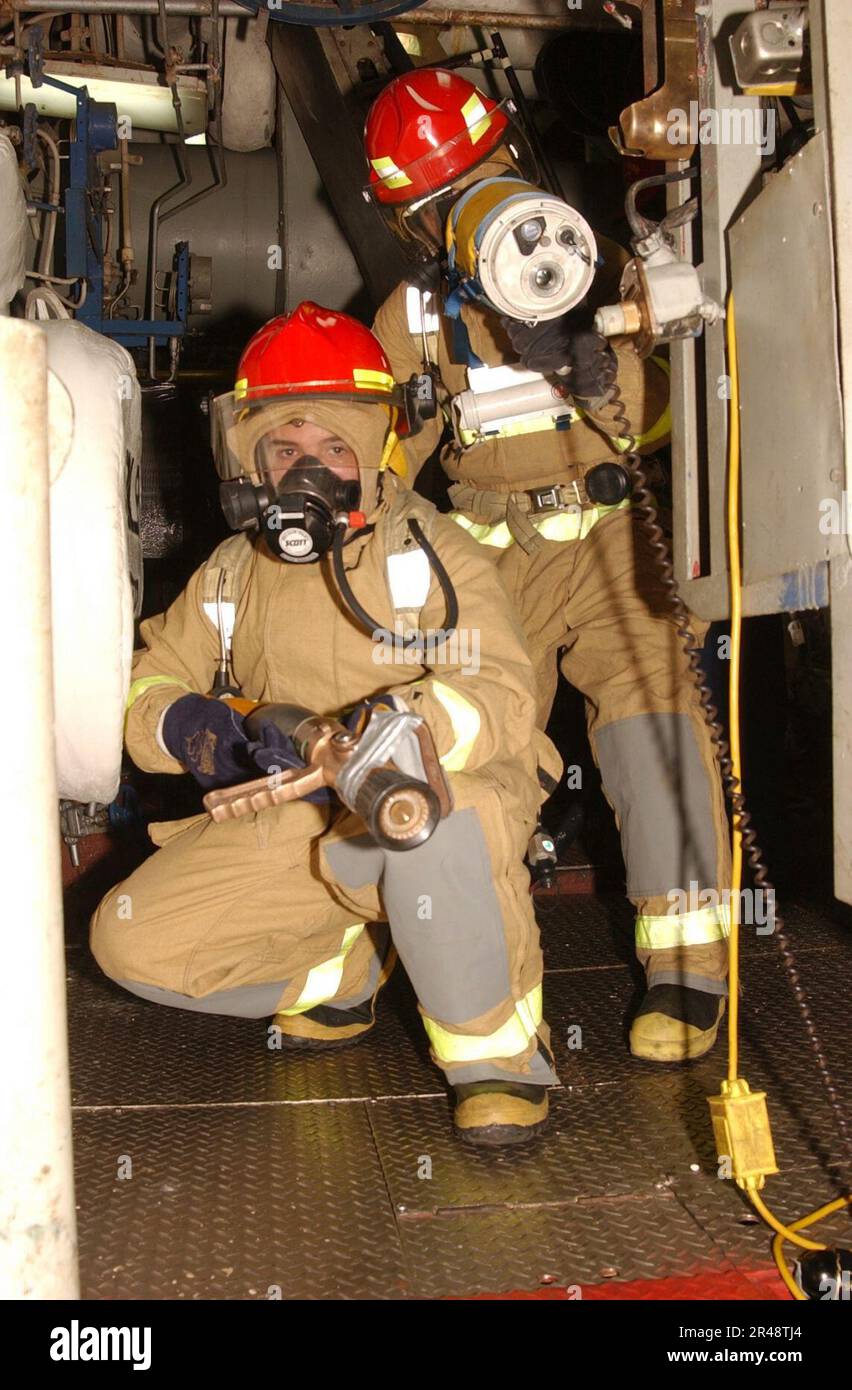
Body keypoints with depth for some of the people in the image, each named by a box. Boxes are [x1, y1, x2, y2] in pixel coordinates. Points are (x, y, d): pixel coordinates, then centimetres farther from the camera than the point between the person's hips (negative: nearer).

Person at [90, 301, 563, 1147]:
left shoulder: (433, 555, -8)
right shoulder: (231, 575, 8)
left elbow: (501, 695, -21)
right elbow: (147, 679, 11)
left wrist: (400, 722, -42)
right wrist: (182, 723, -15)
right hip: (292, 824, 6)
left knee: (430, 817, -41)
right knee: (132, 941, -7)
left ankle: (495, 1048, -15)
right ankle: (344, 974, 17)